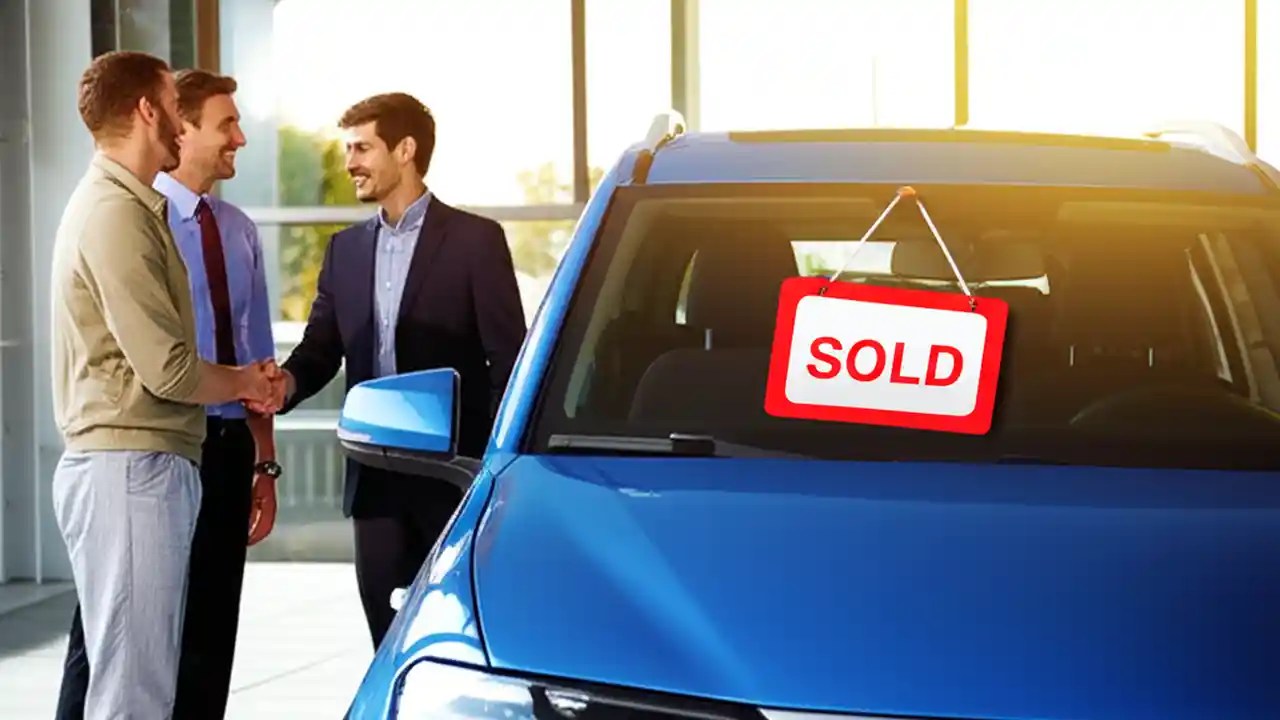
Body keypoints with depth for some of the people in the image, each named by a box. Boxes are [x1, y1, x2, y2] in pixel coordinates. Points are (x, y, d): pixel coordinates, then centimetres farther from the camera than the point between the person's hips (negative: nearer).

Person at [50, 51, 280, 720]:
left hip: (143, 469, 10)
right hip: (130, 469, -10)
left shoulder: (123, 205, 19)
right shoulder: (117, 214, -14)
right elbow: (168, 370, -18)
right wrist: (242, 382, 0)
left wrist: (236, 377, 8)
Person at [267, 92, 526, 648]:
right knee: (389, 637, 7)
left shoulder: (474, 239, -2)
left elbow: (508, 361, -5)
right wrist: (285, 384, -11)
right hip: (376, 481, 5)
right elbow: (320, 349, 12)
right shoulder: (346, 249, 15)